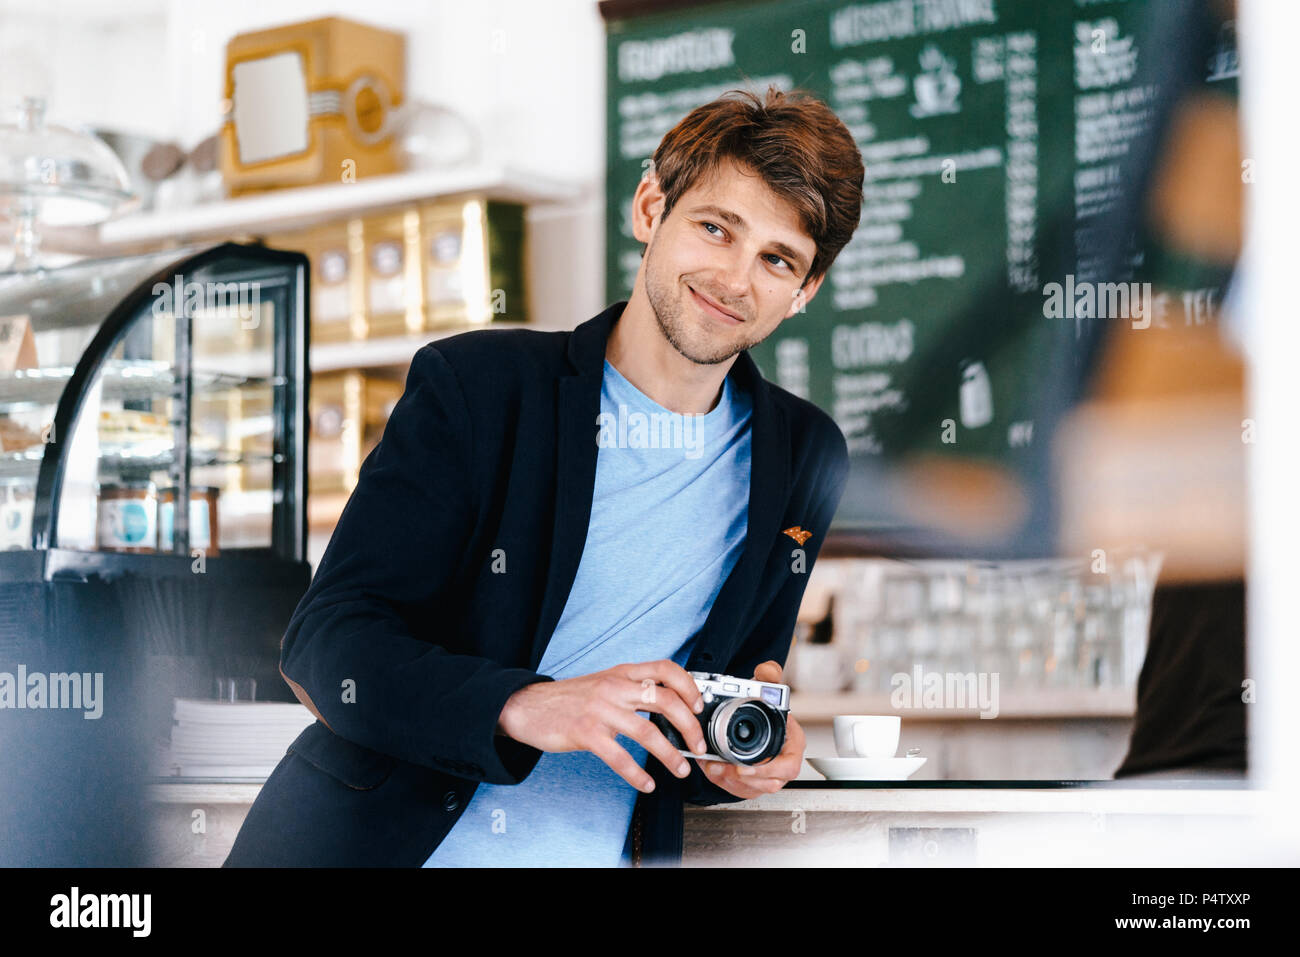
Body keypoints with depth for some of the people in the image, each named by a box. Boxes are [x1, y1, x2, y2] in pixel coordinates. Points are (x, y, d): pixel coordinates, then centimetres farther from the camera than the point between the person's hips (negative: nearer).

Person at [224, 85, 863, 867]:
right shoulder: (472, 384, -1)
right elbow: (325, 643, -6)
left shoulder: (805, 459, 9)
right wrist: (521, 706, -22)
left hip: (602, 854, 2)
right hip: (377, 843, -1)